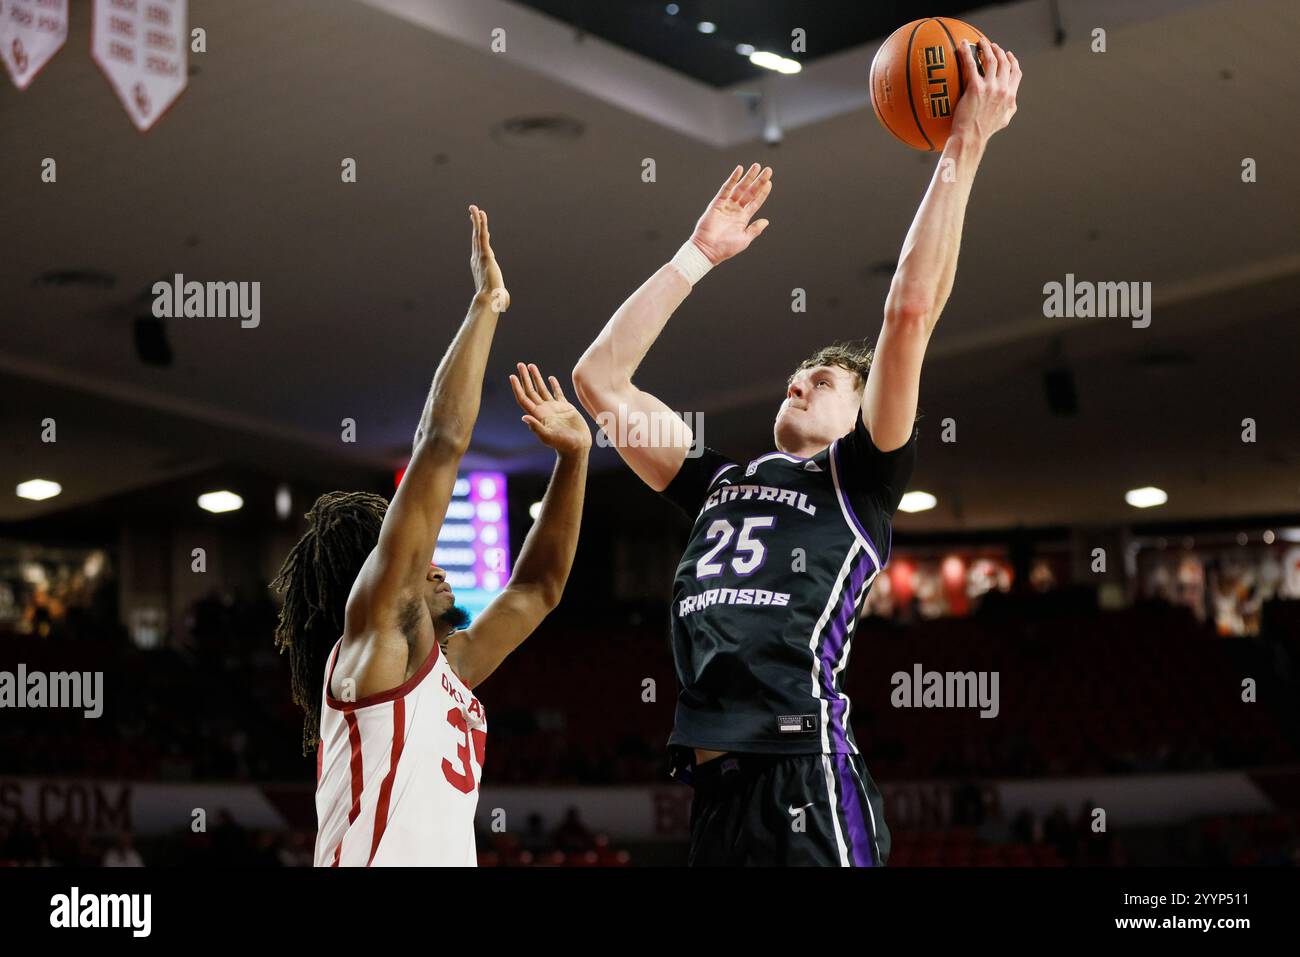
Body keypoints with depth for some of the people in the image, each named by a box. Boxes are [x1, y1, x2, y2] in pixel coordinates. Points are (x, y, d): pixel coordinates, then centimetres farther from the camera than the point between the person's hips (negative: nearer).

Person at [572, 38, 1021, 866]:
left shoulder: (858, 479, 10)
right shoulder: (721, 484, 25)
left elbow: (910, 312, -2)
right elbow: (600, 378, 25)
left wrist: (963, 151, -1)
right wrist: (698, 256, 25)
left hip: (804, 782, -6)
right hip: (714, 788, 7)